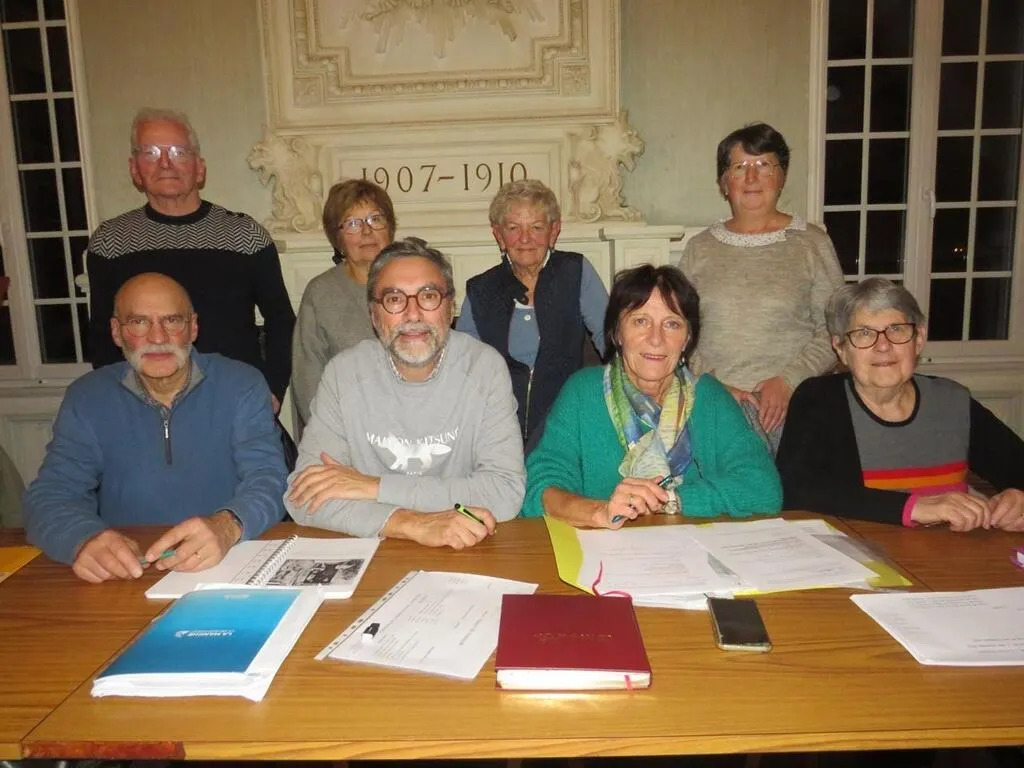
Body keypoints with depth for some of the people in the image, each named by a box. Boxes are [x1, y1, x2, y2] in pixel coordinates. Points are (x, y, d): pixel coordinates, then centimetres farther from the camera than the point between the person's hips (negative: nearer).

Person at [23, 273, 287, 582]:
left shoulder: (242, 385, -2)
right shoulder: (87, 398, 4)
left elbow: (267, 479, -11)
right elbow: (50, 494, -1)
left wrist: (227, 526, -34)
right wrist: (86, 539, -25)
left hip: (231, 566, -2)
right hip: (122, 576, 3)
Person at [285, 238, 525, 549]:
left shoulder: (484, 367, -8)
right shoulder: (344, 372, -5)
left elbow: (507, 490, -16)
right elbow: (304, 499, -10)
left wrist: (375, 486, -18)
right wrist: (412, 524, -24)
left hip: (467, 553, -2)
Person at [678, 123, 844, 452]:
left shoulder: (812, 243, 6)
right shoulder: (700, 248, 9)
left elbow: (833, 331, 3)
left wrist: (788, 380, -10)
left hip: (792, 401, 0)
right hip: (715, 403, 1)